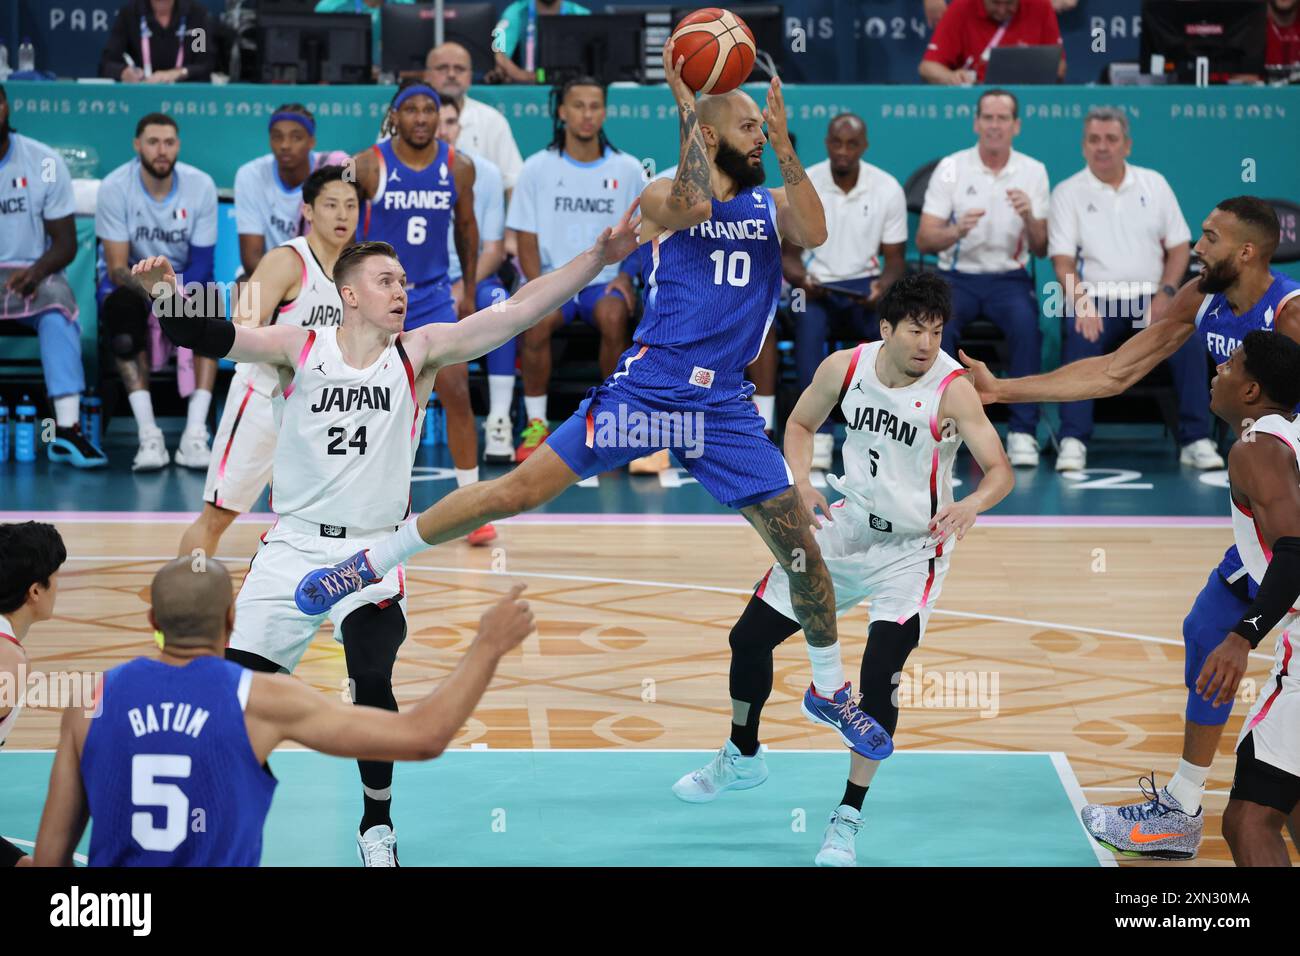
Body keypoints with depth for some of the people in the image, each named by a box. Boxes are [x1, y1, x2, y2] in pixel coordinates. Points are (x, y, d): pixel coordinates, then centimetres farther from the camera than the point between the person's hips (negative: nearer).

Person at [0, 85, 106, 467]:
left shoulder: (45, 162, 0)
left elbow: (65, 243, 1)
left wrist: (36, 272, -21)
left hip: (34, 274, 0)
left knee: (58, 312, -32)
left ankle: (67, 429, -36)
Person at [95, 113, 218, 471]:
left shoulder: (201, 185, -11)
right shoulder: (115, 187, -16)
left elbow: (202, 264, -10)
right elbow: (117, 267, -18)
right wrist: (155, 293, -39)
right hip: (129, 280, -1)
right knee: (122, 310, -36)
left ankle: (195, 434, -36)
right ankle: (148, 435, -36)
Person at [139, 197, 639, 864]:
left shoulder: (418, 353, -1)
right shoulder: (299, 347, -2)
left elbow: (516, 312, -9)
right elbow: (214, 338, -14)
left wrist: (598, 258, -19)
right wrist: (169, 297, -35)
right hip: (293, 547, 0)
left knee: (373, 685, -15)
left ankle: (377, 820, 9)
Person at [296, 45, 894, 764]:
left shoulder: (774, 204, 11)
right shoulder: (664, 196, 2)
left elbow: (815, 234, -12)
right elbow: (693, 204, -23)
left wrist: (784, 144, -16)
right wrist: (687, 104, -21)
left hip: (724, 409, 3)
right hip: (645, 387, -3)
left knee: (800, 547, 0)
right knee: (519, 490, -9)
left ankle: (830, 689, 22)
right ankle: (372, 563, 6)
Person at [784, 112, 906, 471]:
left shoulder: (888, 188, 1)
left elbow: (894, 259, 5)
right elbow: (788, 253, 2)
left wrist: (883, 286, -19)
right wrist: (801, 279, -22)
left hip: (865, 286, 1)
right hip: (817, 287, -1)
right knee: (810, 325, -36)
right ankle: (819, 434, -34)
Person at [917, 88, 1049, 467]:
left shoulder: (1033, 172, 4)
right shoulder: (951, 168, 1)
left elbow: (1041, 250, 4)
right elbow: (923, 240, -4)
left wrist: (1029, 217, -17)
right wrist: (956, 231, -25)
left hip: (1009, 277, 1)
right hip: (958, 276, 0)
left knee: (1026, 324, -32)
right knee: (938, 322, -32)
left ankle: (1023, 432, -25)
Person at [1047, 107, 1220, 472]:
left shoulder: (1153, 184, 12)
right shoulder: (1068, 193, 5)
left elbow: (1179, 246, 10)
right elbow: (1062, 260, -3)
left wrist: (1165, 294, -6)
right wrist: (1081, 302, -20)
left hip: (1150, 296, 2)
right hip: (1095, 297, -2)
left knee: (1187, 341, -25)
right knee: (1080, 340, -32)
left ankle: (1196, 441, -20)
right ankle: (1073, 440, -29)